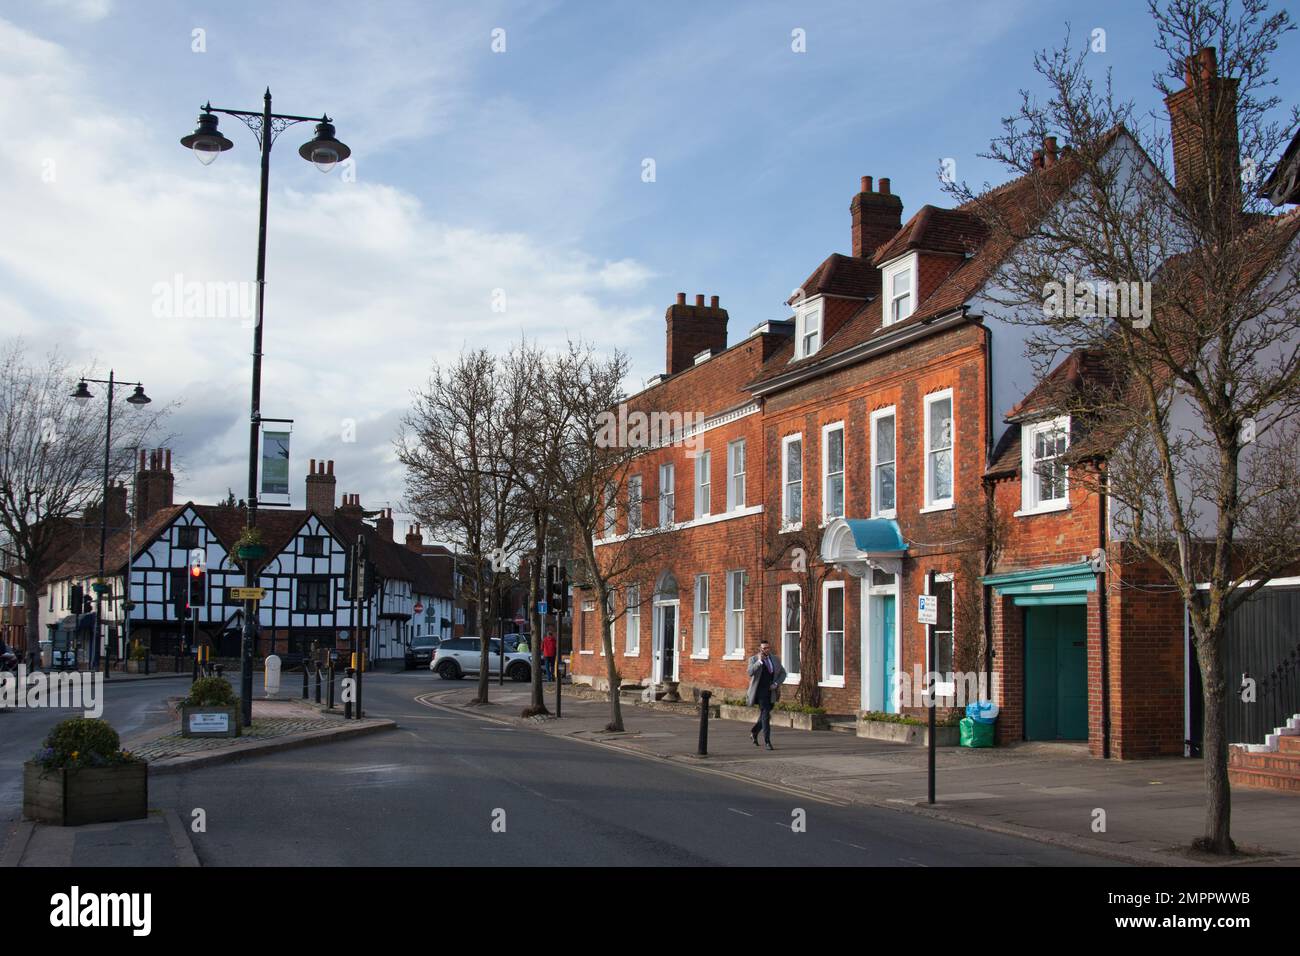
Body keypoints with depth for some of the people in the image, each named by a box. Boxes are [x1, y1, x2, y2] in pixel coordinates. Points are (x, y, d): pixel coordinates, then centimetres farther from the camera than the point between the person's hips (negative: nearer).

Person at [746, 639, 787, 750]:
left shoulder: (775, 659, 7)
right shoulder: (754, 659, -4)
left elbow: (782, 673, 13)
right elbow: (750, 672, -19)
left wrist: (776, 684, -3)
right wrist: (759, 661, -26)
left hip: (771, 691, 5)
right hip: (760, 692, -5)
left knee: (765, 714, 14)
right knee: (765, 715, -13)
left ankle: (754, 732, 40)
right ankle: (767, 742, -13)